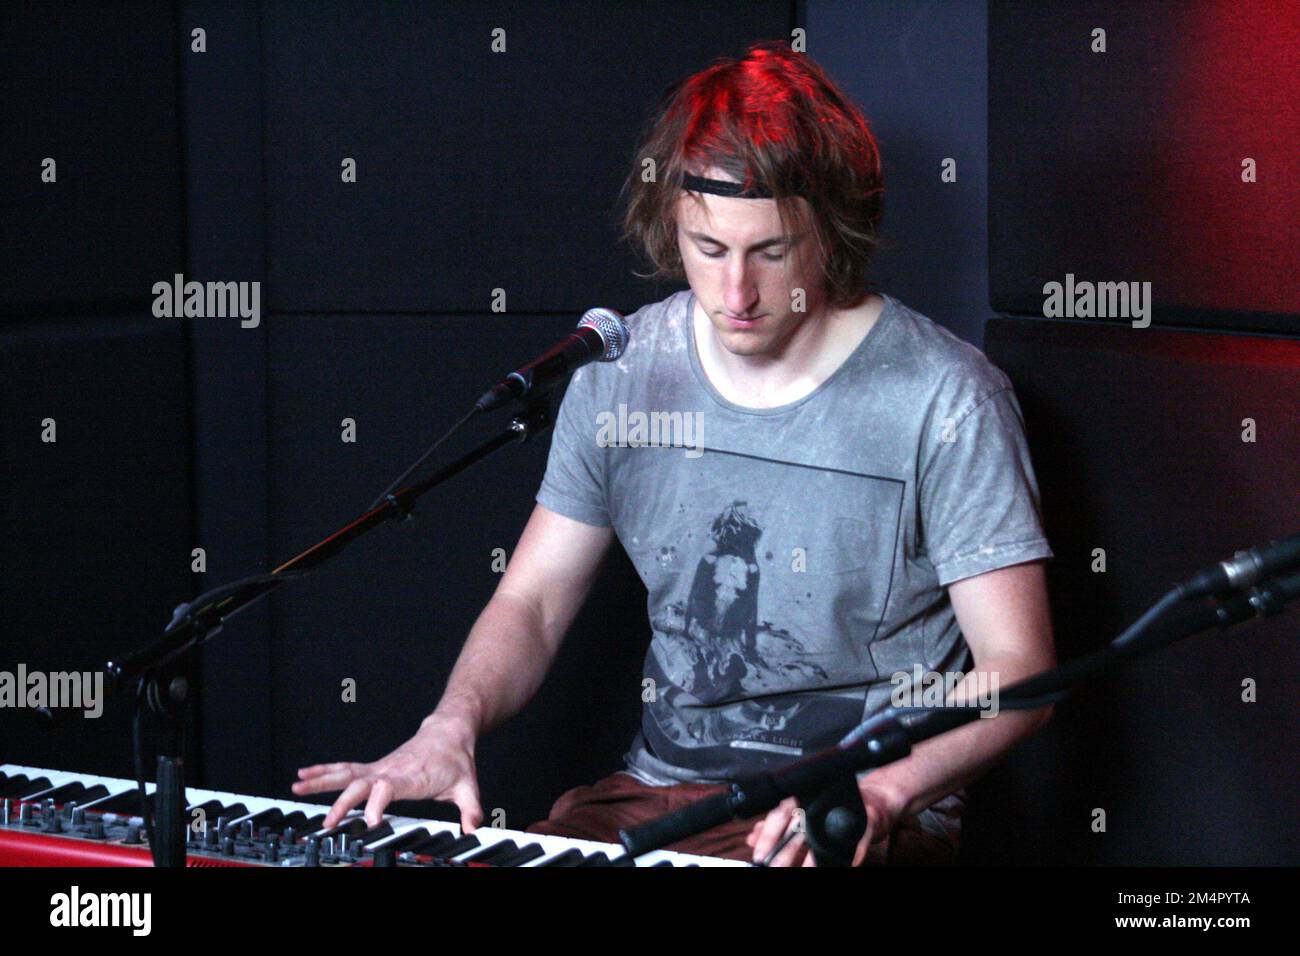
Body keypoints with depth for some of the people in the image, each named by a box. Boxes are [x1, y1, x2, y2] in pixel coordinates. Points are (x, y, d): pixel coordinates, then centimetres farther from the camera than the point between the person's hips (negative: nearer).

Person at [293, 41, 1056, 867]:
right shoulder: (623, 370, 5)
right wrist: (453, 724, -10)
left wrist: (878, 792, -27)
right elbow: (531, 602, 10)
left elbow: (1018, 670, -11)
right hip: (656, 791, 4)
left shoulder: (943, 398, -10)